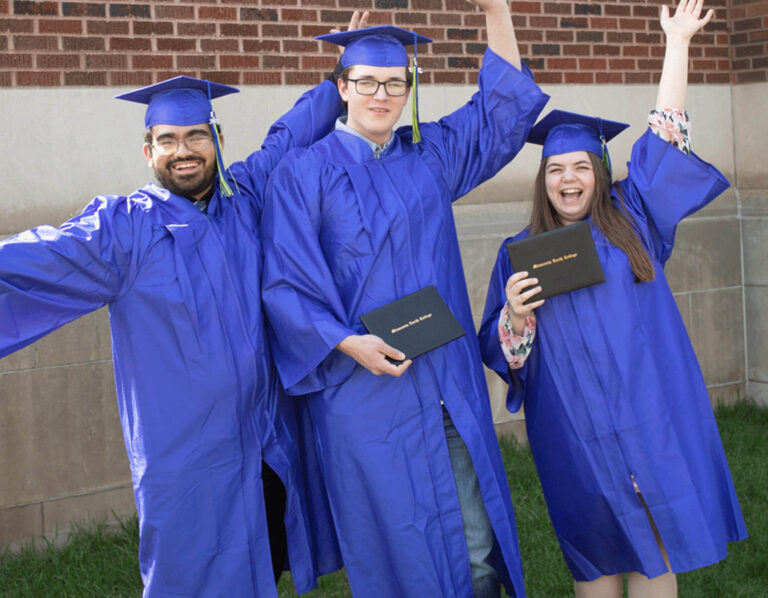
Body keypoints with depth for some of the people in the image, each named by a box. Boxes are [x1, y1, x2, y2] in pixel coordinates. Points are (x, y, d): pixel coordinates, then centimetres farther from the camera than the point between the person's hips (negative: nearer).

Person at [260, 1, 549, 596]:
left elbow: (502, 107, 22)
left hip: (448, 388, 5)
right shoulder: (306, 172, -2)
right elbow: (283, 284, -7)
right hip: (364, 396, -4)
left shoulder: (430, 154, 12)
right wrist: (347, 342, -19)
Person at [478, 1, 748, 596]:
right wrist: (515, 314, -18)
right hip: (576, 432, 0)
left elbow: (665, 137, 4)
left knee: (658, 547, 5)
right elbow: (501, 350, 4)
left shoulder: (633, 220, 7)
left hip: (651, 419, 1)